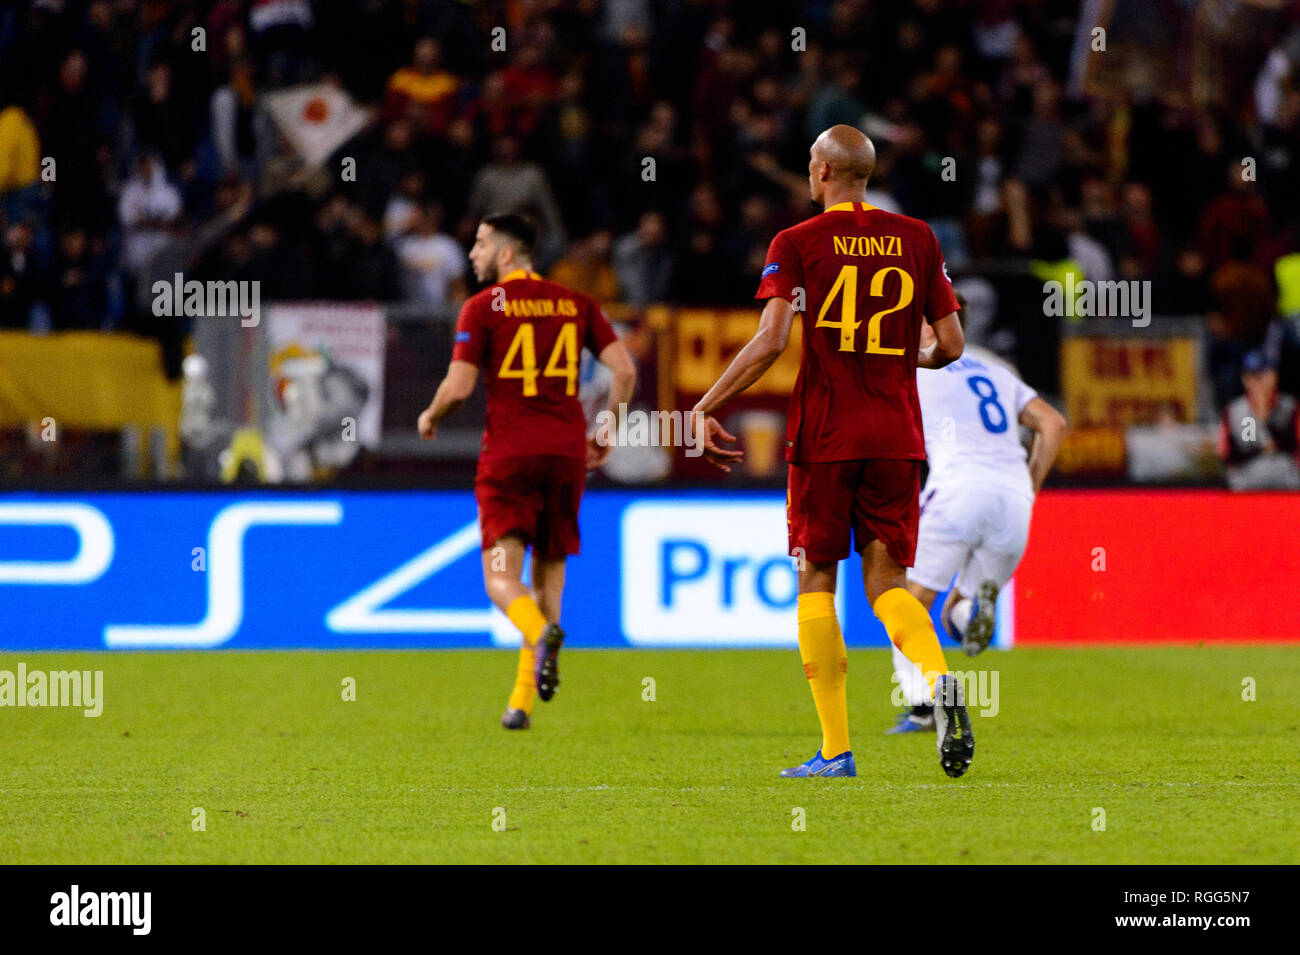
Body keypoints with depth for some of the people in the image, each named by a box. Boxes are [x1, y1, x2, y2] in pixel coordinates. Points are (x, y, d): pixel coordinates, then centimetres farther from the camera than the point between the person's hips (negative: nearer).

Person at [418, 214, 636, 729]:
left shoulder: (482, 307, -1)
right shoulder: (575, 303, 10)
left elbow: (458, 387, -8)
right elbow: (624, 369, 3)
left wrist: (430, 418, 13)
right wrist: (605, 436, 14)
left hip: (509, 454, -4)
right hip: (567, 451, 4)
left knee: (502, 578, -5)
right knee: (549, 571, 15)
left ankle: (541, 631, -39)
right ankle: (522, 700, 14)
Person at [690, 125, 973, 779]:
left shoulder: (797, 244, -3)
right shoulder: (916, 239, 7)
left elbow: (770, 341, -14)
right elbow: (951, 345, 7)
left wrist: (705, 408, -6)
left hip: (823, 435, -3)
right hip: (896, 436, 3)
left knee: (817, 578, 7)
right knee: (886, 579, 8)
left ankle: (835, 750, 2)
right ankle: (939, 678, -24)